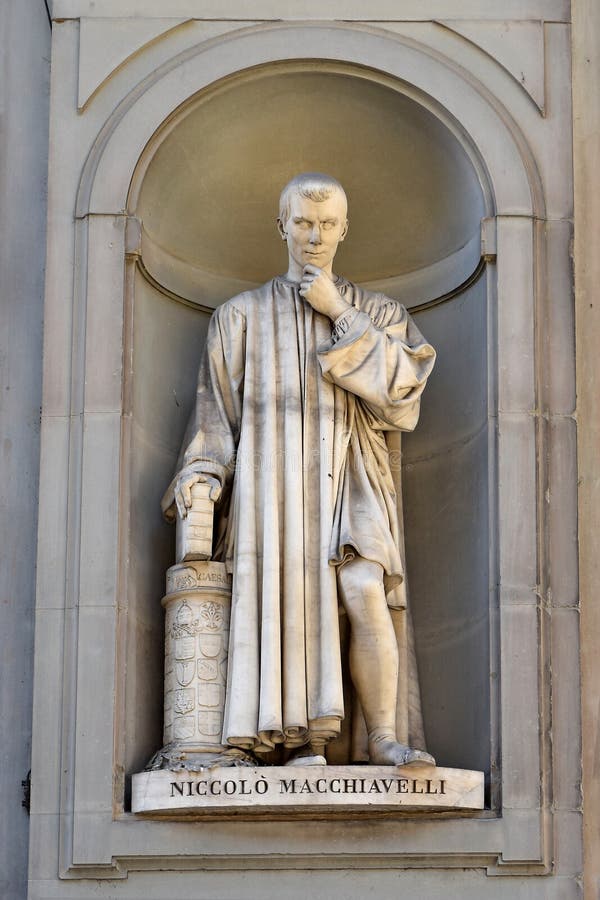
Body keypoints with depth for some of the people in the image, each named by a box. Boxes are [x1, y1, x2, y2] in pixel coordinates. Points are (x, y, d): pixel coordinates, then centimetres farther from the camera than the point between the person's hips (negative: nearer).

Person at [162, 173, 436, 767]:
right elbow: (217, 407, 13)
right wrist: (201, 470, -5)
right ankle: (306, 742, -20)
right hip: (273, 478, 1)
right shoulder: (243, 316, 18)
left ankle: (384, 740, -21)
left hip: (347, 480, 0)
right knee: (294, 601, -18)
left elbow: (402, 383, 0)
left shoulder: (376, 313, 18)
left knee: (363, 594, -23)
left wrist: (340, 315, -1)